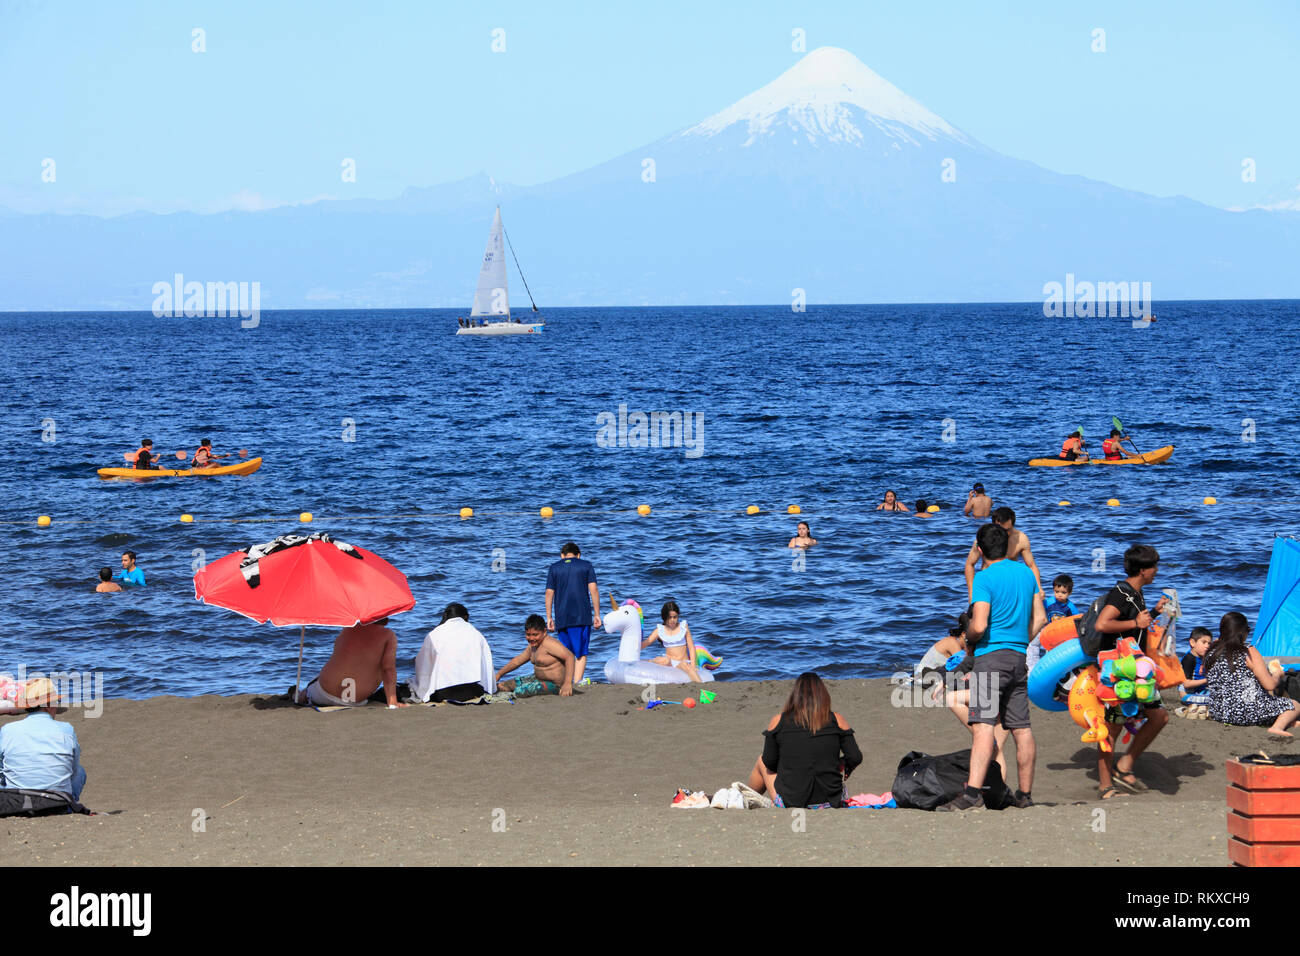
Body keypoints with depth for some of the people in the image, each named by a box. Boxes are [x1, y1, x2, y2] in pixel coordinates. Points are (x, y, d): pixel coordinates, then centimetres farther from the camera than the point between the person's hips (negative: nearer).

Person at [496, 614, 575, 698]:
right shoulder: (533, 645, 8)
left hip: (554, 684, -9)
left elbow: (569, 656, -33)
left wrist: (568, 683, -41)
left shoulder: (549, 643, -23)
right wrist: (499, 674, 23)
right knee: (502, 685, 11)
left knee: (519, 691, -26)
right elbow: (517, 661, 23)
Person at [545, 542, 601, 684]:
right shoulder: (586, 566, 7)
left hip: (562, 618, 1)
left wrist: (549, 618, 8)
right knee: (581, 653, 2)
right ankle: (577, 683, -11)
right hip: (582, 618, -1)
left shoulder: (554, 568, 10)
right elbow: (593, 590, 0)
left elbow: (549, 593, 5)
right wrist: (597, 615, 2)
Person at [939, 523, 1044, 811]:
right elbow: (1040, 619, 16)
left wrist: (968, 639, 2)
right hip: (1019, 657, 7)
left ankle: (973, 793, -29)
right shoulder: (1026, 572, 13)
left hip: (991, 656, -7)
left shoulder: (984, 578, -9)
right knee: (1021, 728, 11)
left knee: (983, 725, -18)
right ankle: (1025, 795, 16)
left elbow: (979, 626, -18)